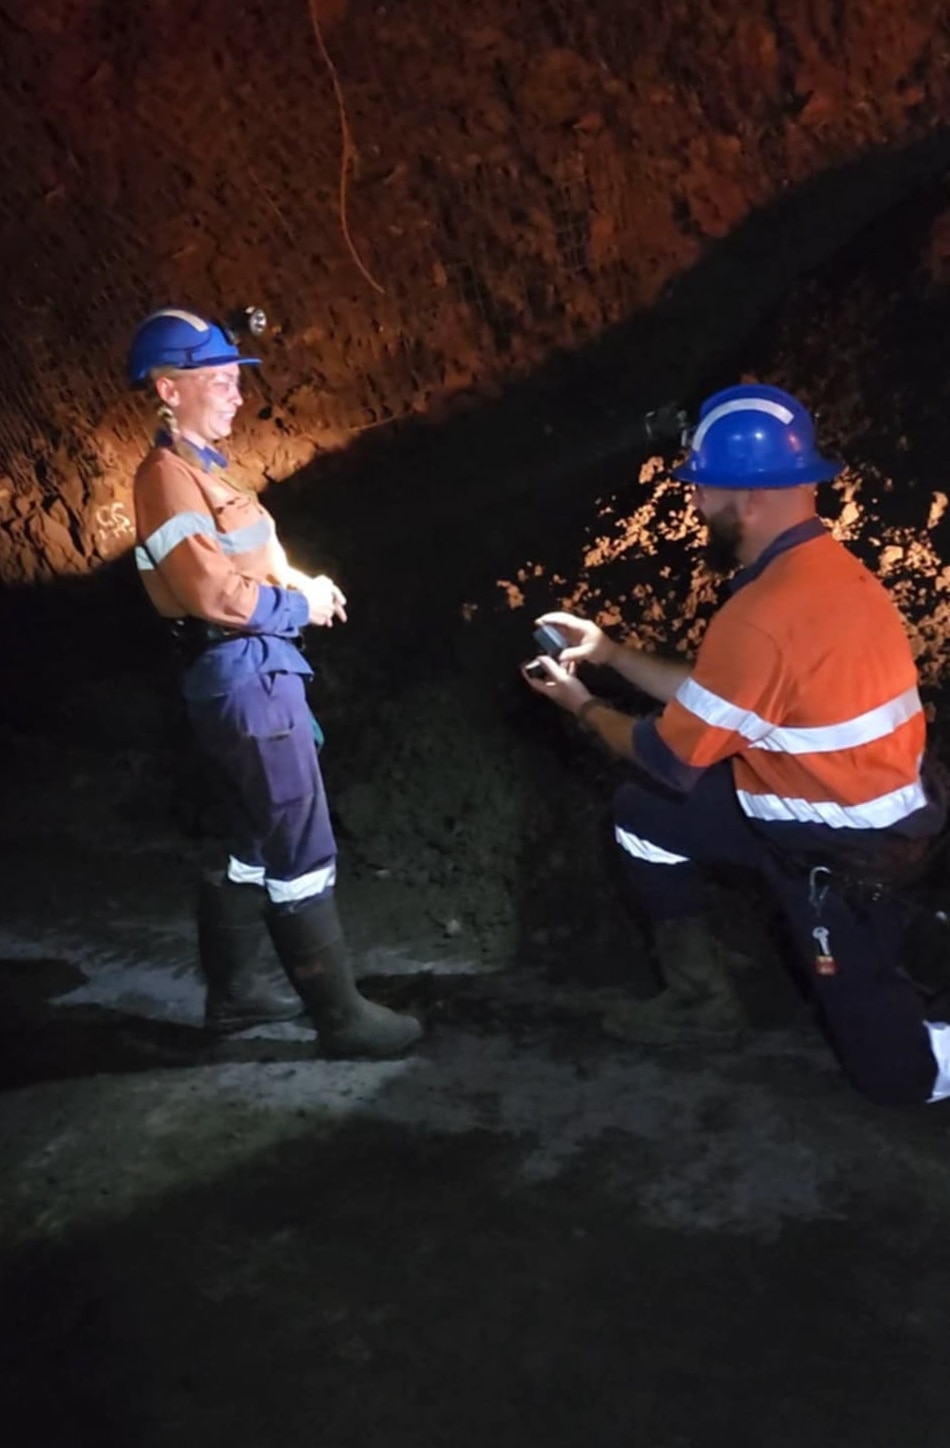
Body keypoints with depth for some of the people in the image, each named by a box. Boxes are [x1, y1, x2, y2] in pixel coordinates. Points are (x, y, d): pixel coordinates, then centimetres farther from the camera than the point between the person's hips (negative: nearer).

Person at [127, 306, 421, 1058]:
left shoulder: (204, 467, 17)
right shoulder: (169, 477, -14)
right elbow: (216, 594, -22)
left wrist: (304, 584, 4)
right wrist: (305, 605, -9)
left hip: (261, 669, 11)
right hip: (243, 676, -11)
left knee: (257, 838, 19)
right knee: (303, 849, -4)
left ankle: (233, 989, 32)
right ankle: (341, 1014, 7)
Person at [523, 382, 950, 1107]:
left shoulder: (763, 615, -30)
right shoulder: (822, 566, -1)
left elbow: (669, 758, -16)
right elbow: (714, 696, 9)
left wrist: (582, 703, 0)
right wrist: (612, 653, 9)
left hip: (841, 853, -9)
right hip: (863, 811, 9)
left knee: (891, 1068, 6)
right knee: (645, 814, 11)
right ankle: (705, 998, 20)